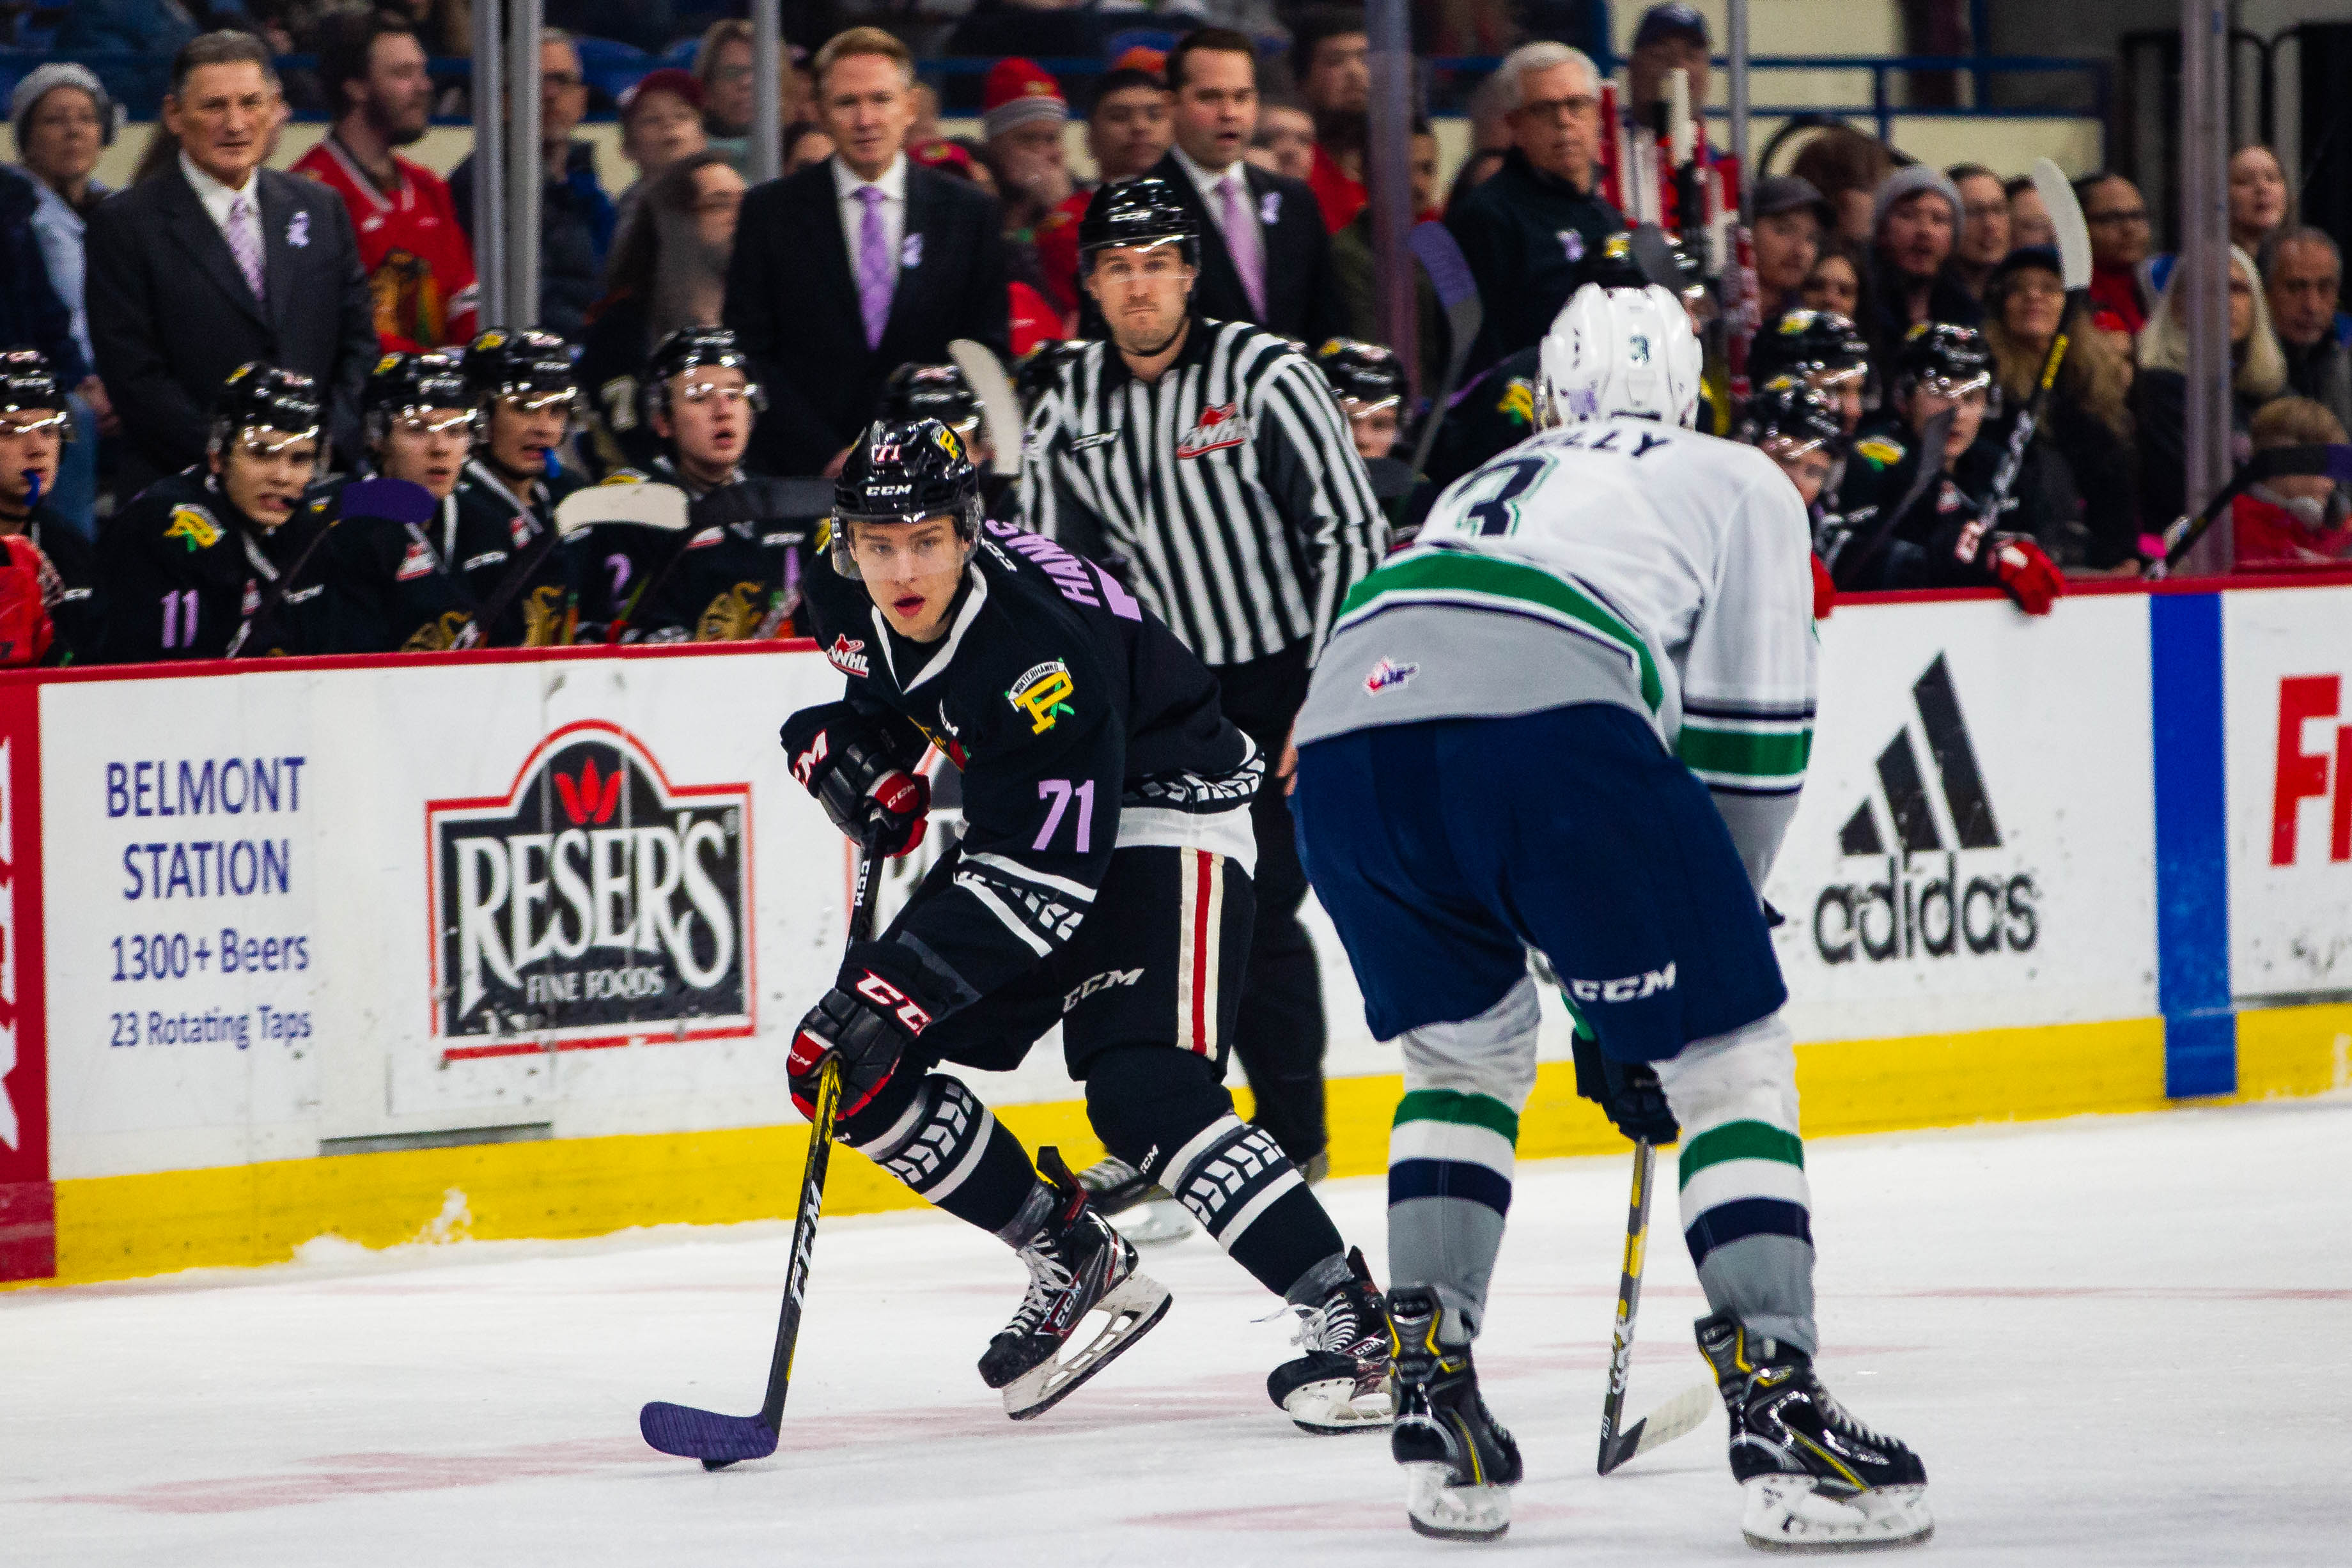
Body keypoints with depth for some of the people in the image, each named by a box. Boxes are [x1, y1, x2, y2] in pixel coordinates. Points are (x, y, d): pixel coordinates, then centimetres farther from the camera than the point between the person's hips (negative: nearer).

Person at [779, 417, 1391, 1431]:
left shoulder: (1039, 650, -33)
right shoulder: (851, 599, -10)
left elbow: (1048, 877, -34)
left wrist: (896, 987, -38)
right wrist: (847, 747, -5)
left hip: (1160, 820, -9)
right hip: (1021, 823, 9)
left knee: (1146, 1098, -29)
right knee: (844, 1068, 0)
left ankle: (1351, 1322, -26)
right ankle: (1077, 1263, 10)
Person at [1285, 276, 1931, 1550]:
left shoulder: (1482, 490, 42)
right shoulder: (1741, 487, 27)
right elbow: (1747, 744, 15)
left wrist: (1601, 1014, 45)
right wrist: (1711, 935, 27)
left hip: (1346, 722, 5)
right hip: (1547, 716, -5)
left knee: (1463, 1046, 28)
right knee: (1731, 1051, 7)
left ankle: (1430, 1396, 19)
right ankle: (1775, 1411, -5)